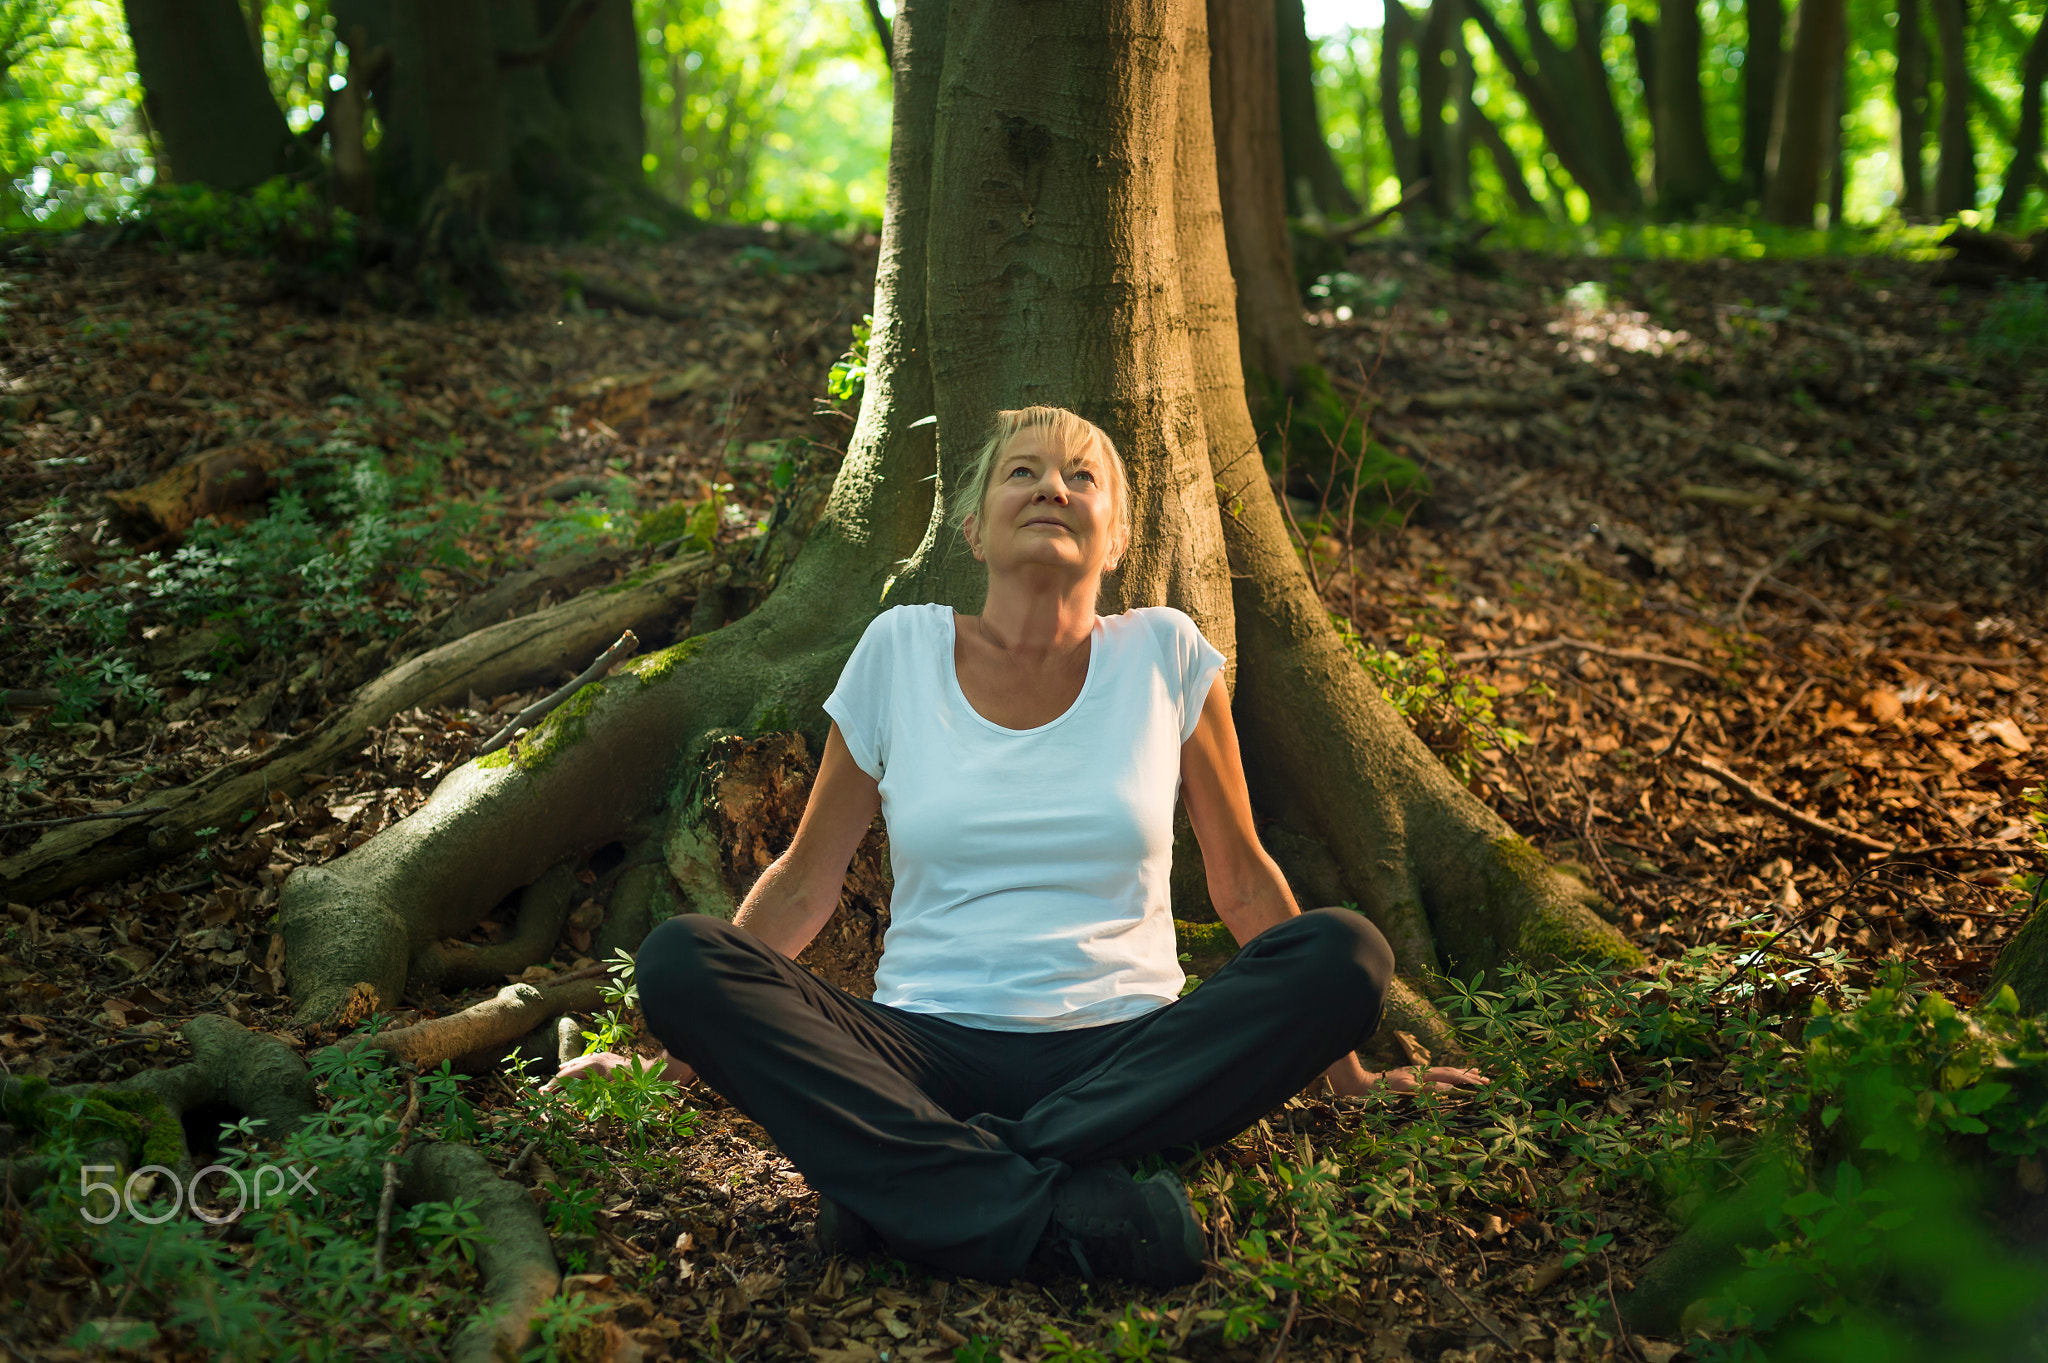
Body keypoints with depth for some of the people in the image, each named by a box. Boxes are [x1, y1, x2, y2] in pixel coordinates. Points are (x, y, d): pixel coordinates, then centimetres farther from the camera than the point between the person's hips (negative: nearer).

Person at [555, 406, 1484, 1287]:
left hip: (1125, 1050, 1)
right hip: (926, 1051, 0)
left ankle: (913, 1181, -30)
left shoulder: (1164, 653, 4)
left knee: (1345, 952, -26)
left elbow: (1243, 884, 12)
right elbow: (803, 887, 11)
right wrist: (673, 1048, 8)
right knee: (677, 958, -24)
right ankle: (1065, 1214, -37)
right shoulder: (902, 650, 4)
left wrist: (1343, 1067, 13)